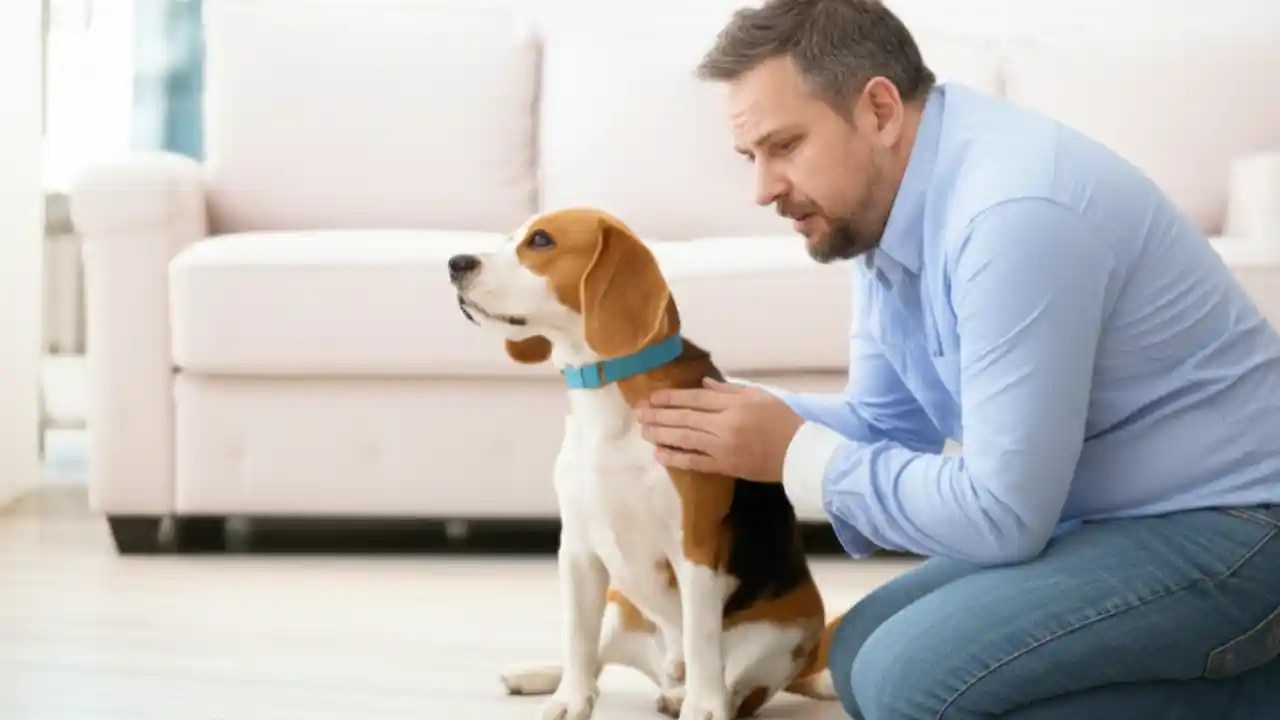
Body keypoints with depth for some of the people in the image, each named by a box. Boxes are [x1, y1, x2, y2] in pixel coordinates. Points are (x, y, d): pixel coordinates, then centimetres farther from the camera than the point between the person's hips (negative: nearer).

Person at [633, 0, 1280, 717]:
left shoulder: (1012, 212, -27)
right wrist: (742, 414, -5)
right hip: (1101, 517, 10)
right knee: (866, 657, 10)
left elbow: (1000, 515, -26)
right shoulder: (884, 209, 3)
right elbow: (887, 422, 13)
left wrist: (794, 455, -16)